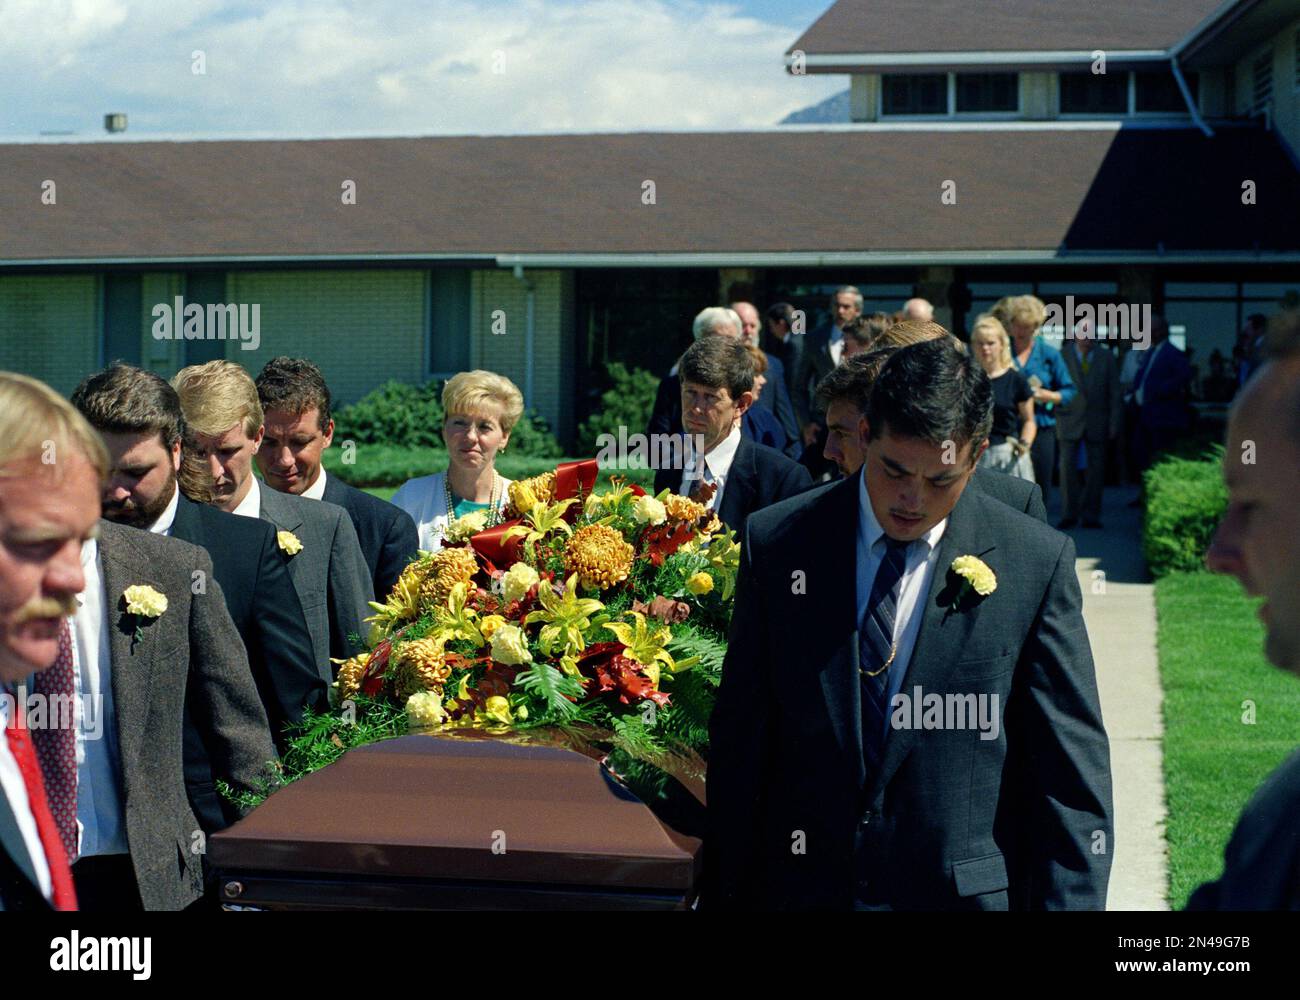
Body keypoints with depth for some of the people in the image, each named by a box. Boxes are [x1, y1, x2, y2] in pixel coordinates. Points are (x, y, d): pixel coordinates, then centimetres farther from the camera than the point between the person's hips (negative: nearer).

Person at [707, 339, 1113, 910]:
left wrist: (1067, 902, -10)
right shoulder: (777, 541, -3)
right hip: (801, 886, 1)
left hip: (967, 888, -1)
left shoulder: (1037, 563, -7)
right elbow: (739, 741, 2)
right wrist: (724, 894, 2)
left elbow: (1071, 776, -5)